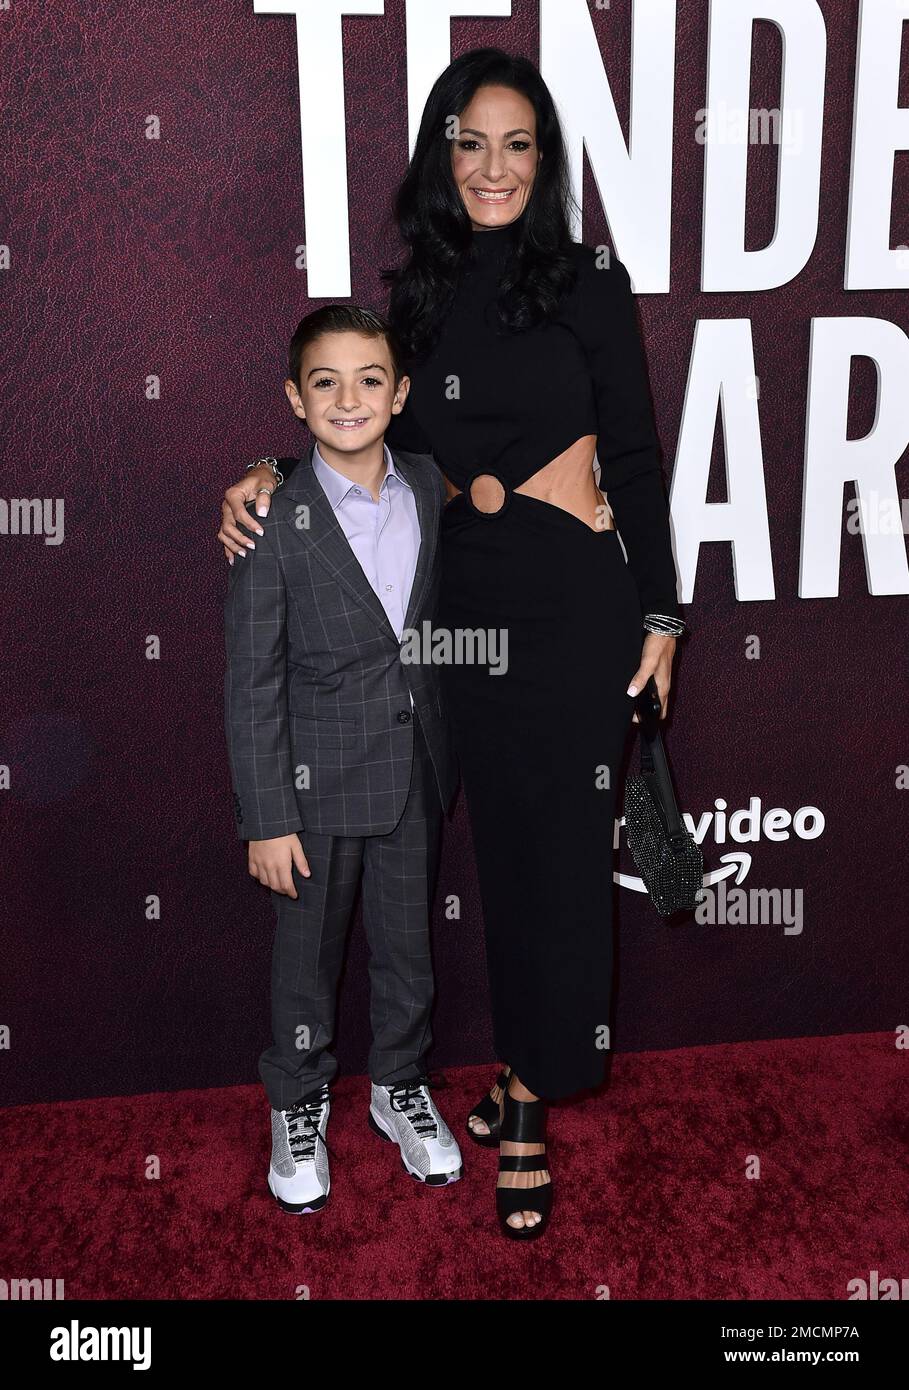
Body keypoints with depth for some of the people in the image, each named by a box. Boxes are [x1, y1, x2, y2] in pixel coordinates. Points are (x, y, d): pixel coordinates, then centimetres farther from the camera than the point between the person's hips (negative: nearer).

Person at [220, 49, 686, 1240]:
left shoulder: (588, 281, -1)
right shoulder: (422, 294, 10)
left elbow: (634, 456, -1)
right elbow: (387, 441, 14)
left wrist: (658, 613, -2)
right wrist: (269, 478, -1)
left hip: (574, 599, -4)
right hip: (465, 598, 4)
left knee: (560, 846, 2)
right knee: (501, 841, 13)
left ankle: (531, 1101, 18)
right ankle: (526, 1065, 32)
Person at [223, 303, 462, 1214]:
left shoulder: (429, 488, -3)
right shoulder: (272, 520, -16)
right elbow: (252, 684, -14)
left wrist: (449, 755, 11)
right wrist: (267, 818, -13)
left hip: (416, 771, 4)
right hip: (320, 781, -4)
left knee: (408, 943, 18)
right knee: (307, 955, 14)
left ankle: (400, 1088, 41)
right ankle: (298, 1107, 37)